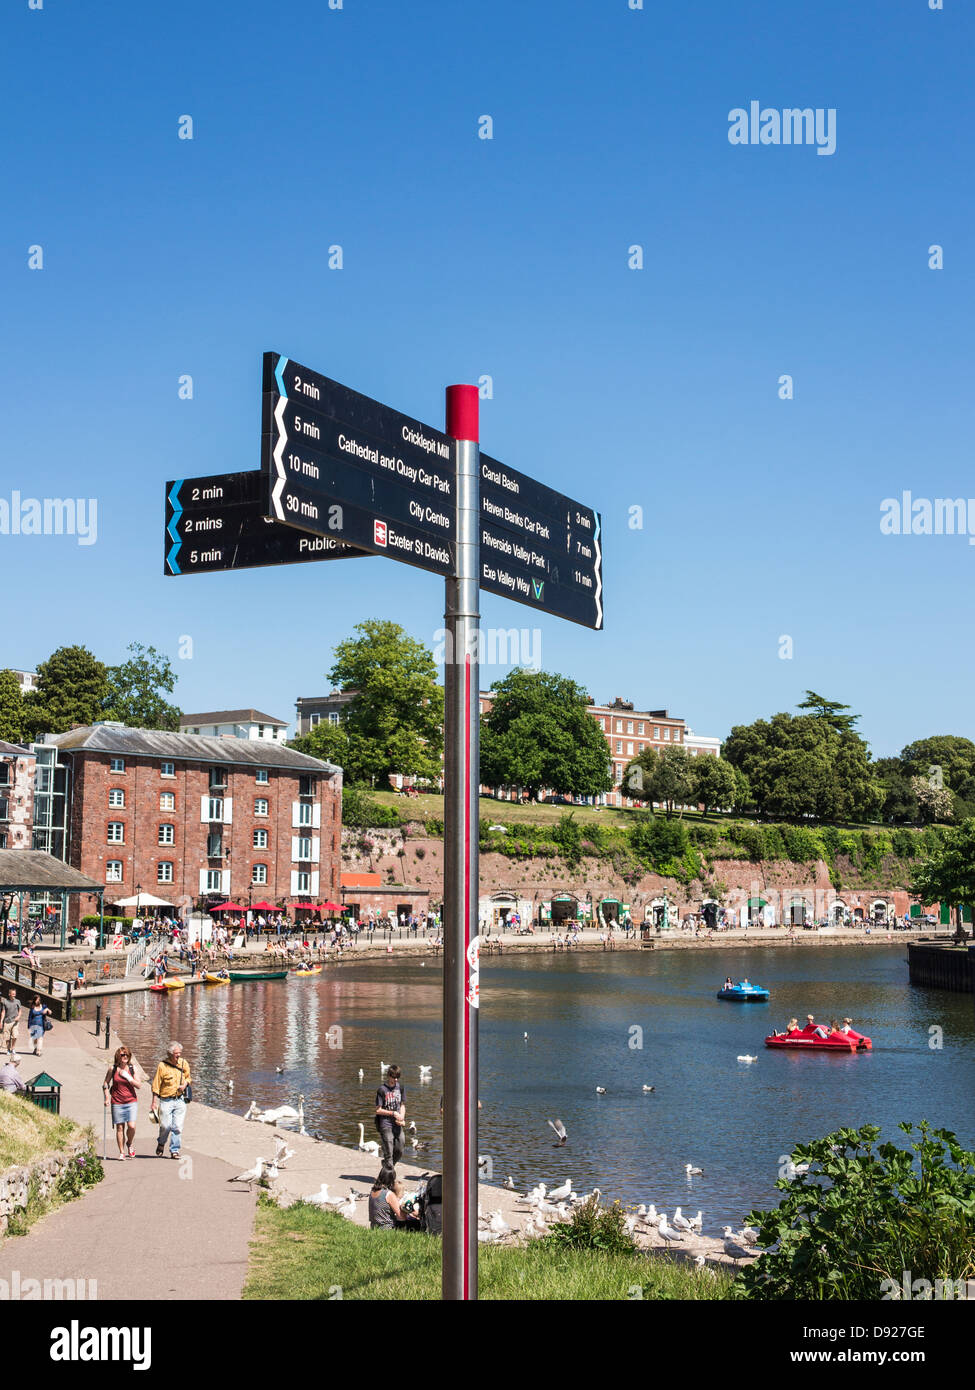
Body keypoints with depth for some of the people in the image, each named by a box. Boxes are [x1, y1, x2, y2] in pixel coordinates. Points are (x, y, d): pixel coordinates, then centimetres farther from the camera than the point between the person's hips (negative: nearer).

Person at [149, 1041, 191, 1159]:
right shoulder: (162, 1066, -7)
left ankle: (174, 1151, 7)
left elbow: (188, 1077, 22)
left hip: (180, 1100, 3)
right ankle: (161, 1144, 23)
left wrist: (185, 1084, -1)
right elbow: (156, 1086, -4)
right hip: (166, 1100, -3)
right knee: (165, 1126, -6)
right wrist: (154, 1103, -7)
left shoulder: (183, 1063, 5)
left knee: (177, 1127, -2)